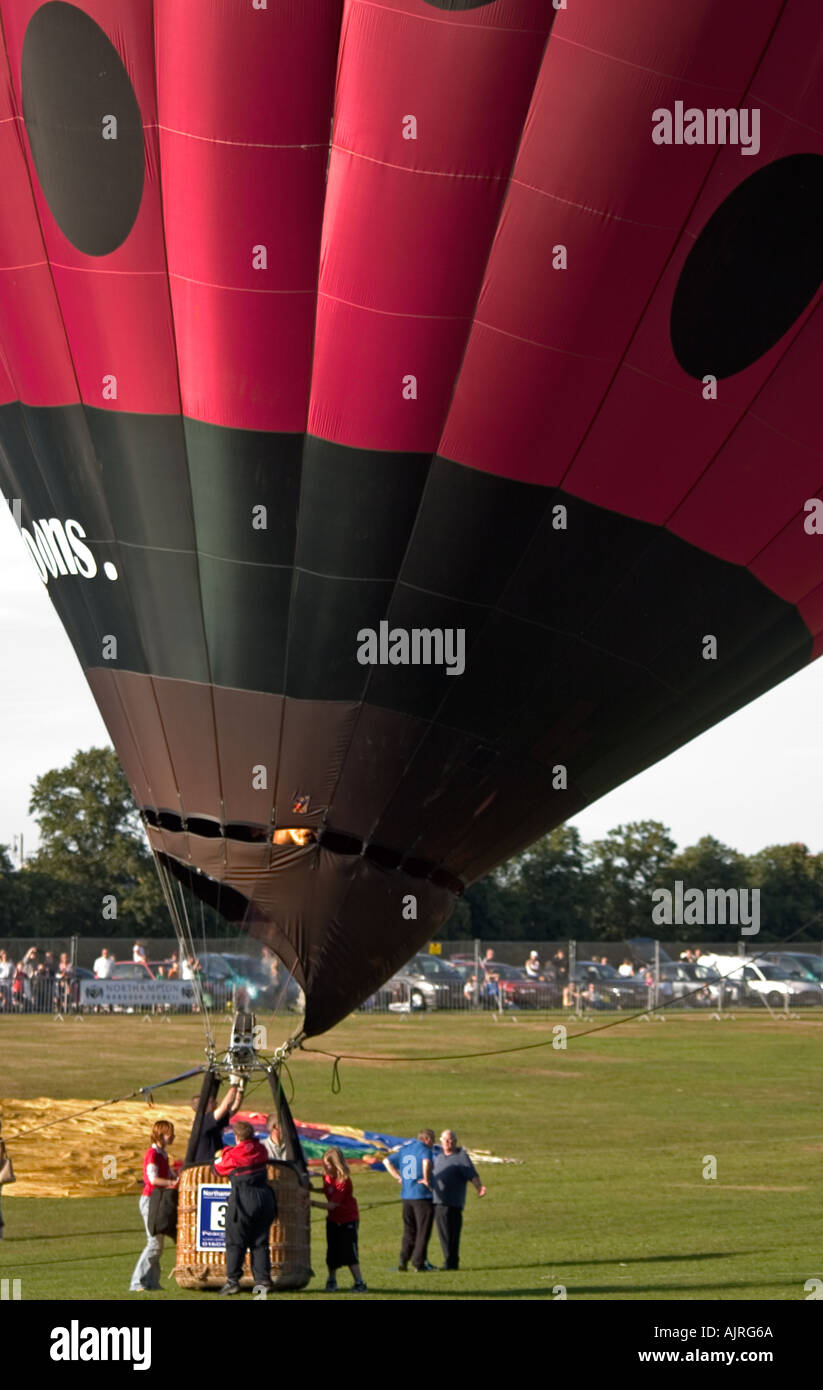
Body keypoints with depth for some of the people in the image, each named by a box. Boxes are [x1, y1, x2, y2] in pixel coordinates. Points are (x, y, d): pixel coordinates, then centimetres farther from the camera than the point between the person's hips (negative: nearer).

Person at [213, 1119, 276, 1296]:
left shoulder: (232, 1155, -5)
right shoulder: (260, 1150, 8)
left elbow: (217, 1168, 9)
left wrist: (220, 1158, 33)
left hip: (243, 1201, -5)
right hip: (265, 1198, 5)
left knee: (235, 1243, 3)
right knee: (260, 1243, 9)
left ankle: (232, 1280, -1)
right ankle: (263, 1280, 2)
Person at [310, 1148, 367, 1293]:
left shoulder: (344, 1181, -25)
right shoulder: (327, 1177, -2)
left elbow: (332, 1205, -28)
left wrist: (312, 1203, -32)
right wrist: (313, 1189, 4)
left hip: (348, 1220, -7)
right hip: (333, 1220, 7)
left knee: (349, 1252, -12)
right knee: (332, 1253, 10)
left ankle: (359, 1283, -8)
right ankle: (331, 1281, 25)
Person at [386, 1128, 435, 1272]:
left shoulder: (404, 1149, 15)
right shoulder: (424, 1149, -8)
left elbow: (387, 1161, 22)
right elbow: (426, 1162, -30)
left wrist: (399, 1177, 17)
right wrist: (427, 1180, -19)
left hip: (406, 1195, 7)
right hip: (422, 1195, -7)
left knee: (409, 1230, 15)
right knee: (423, 1231, 1)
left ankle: (403, 1261, 9)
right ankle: (418, 1263, -1)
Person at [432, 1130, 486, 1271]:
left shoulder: (461, 1156, -2)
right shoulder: (439, 1157, 21)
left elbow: (472, 1175, -12)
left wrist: (479, 1188, -30)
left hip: (452, 1203, -7)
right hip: (438, 1201, 7)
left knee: (450, 1234, -8)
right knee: (443, 1234, 7)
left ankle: (451, 1263, -5)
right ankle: (449, 1263, 12)